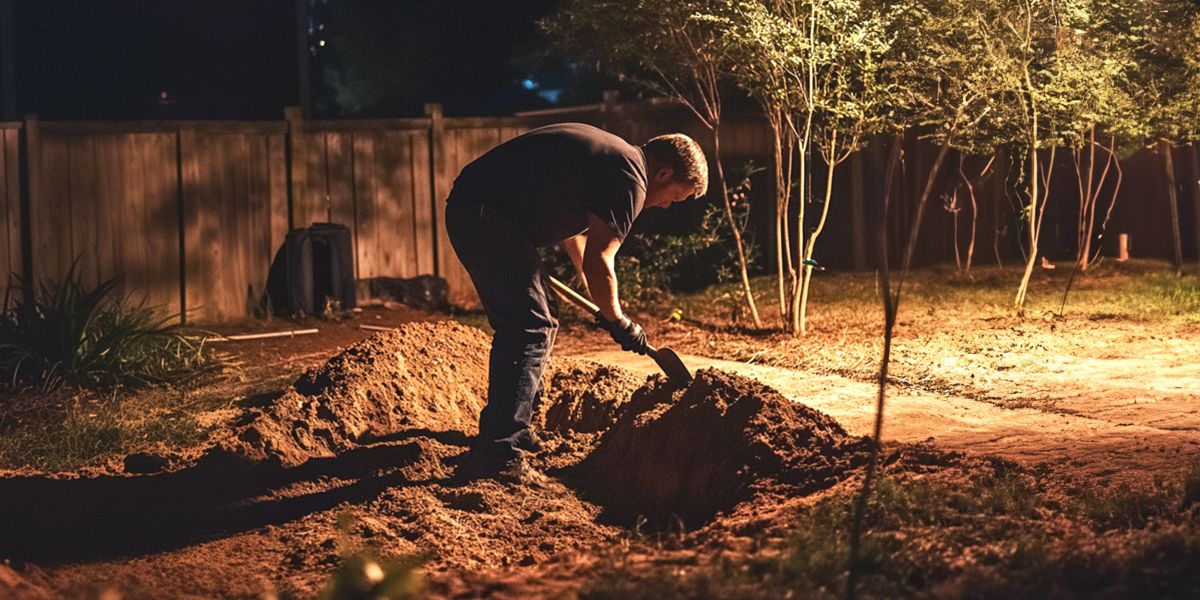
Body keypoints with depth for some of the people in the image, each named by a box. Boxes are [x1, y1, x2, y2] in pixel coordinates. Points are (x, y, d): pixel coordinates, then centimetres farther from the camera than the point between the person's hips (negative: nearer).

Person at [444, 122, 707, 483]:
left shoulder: (608, 155, 21)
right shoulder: (630, 179, -10)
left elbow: (572, 228, 33)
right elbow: (597, 262, -14)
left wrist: (600, 304, 36)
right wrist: (620, 324, 1)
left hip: (467, 208, 11)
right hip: (487, 218, -11)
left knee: (531, 322, 19)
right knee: (531, 328, -10)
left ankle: (512, 427, 27)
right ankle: (500, 452, -12)